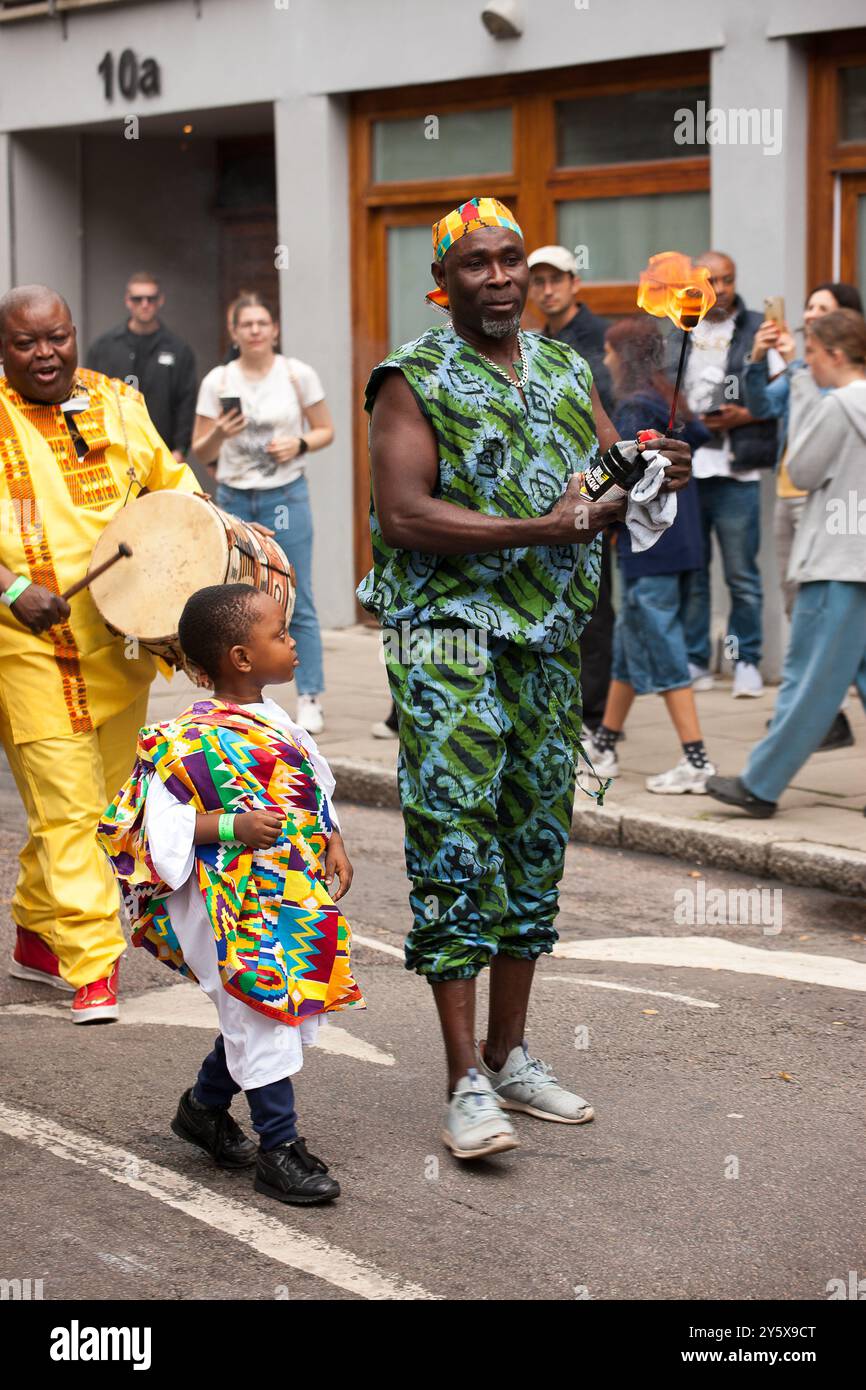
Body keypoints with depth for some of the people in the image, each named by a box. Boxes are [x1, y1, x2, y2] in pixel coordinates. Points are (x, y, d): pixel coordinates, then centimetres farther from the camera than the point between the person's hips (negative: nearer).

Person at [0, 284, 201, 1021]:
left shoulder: (118, 403, 9)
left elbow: (169, 480, 24)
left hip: (119, 646, 5)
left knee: (103, 803, 14)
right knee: (66, 808, -10)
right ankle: (94, 968, -5)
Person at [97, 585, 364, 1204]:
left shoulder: (274, 720, 10)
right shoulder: (194, 740, -19)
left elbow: (313, 787, 22)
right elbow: (161, 821, -20)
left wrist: (332, 841, 10)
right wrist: (233, 826, -28)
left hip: (292, 899, 9)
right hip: (234, 907, -9)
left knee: (293, 1011, 16)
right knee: (265, 1016, -5)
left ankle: (205, 1105, 36)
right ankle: (280, 1147, 8)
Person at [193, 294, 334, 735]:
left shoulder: (298, 375, 1)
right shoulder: (218, 381, 3)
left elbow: (325, 430, 8)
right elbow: (200, 453, 5)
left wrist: (300, 444, -12)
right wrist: (220, 434, -16)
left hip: (286, 497, -1)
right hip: (233, 500, 2)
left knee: (298, 604, -3)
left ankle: (310, 699, 4)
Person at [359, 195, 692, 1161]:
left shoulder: (566, 372, 14)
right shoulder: (415, 380, -5)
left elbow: (612, 483, 17)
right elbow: (403, 513, -16)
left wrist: (656, 476, -7)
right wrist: (541, 528, -20)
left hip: (549, 646, 7)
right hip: (448, 645, -6)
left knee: (536, 844, 11)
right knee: (456, 848, -9)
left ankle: (510, 1055, 23)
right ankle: (467, 1083, -5)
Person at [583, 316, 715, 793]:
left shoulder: (635, 408, -15)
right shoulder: (669, 401, 11)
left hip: (648, 544, -10)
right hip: (674, 537, 10)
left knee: (660, 651, -6)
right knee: (630, 643, 17)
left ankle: (696, 762, -6)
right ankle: (603, 747, 27)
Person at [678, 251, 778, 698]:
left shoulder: (758, 331, 2)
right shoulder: (679, 337, 14)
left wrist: (744, 415, -13)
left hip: (736, 471, -3)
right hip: (684, 469, 4)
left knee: (742, 575, -1)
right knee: (689, 573, 6)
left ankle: (746, 661, 8)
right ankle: (694, 660, 15)